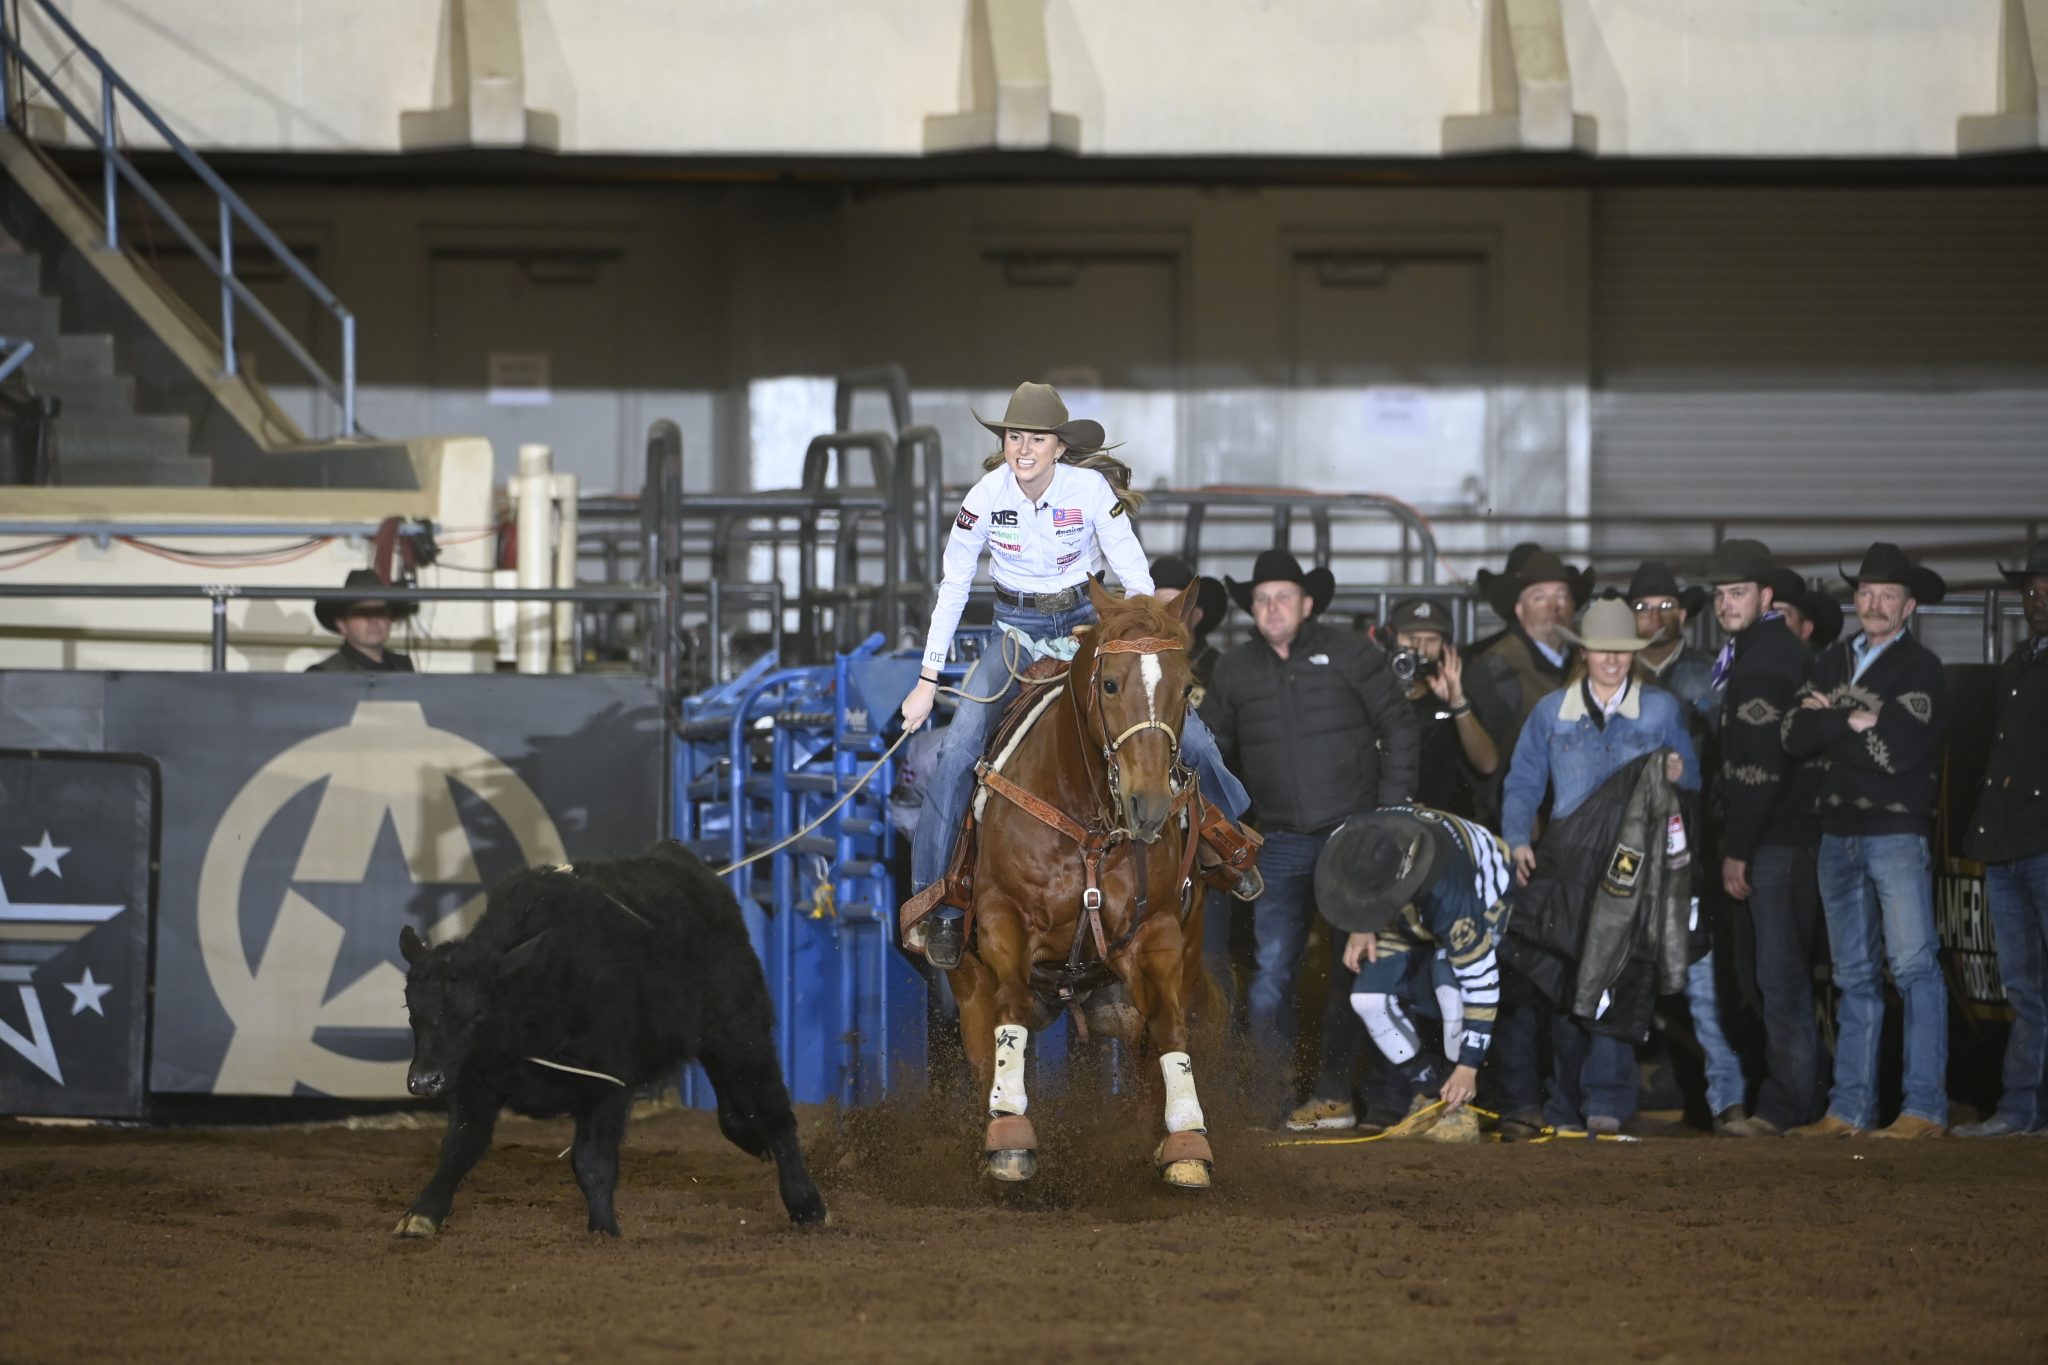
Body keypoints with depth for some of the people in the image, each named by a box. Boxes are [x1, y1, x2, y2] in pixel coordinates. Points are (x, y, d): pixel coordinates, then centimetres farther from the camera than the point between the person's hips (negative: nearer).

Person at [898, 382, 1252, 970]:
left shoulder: (1091, 490, -17)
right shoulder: (986, 497, -15)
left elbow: (1134, 574, -12)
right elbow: (952, 587, -6)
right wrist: (928, 680, -5)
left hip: (1088, 619, 0)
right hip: (1017, 628, 0)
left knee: (1182, 722, -12)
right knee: (958, 750, -19)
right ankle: (940, 906, -10)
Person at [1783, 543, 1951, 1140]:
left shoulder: (1920, 667, -3)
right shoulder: (1833, 661, 15)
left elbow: (1902, 748, -15)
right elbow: (1796, 736, 6)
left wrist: (1832, 719, -5)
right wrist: (1857, 720, -9)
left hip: (1898, 832, -6)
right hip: (1839, 834, 6)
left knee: (1915, 968, -10)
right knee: (1854, 977, 9)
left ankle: (1926, 1108, -12)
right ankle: (1849, 1109, 12)